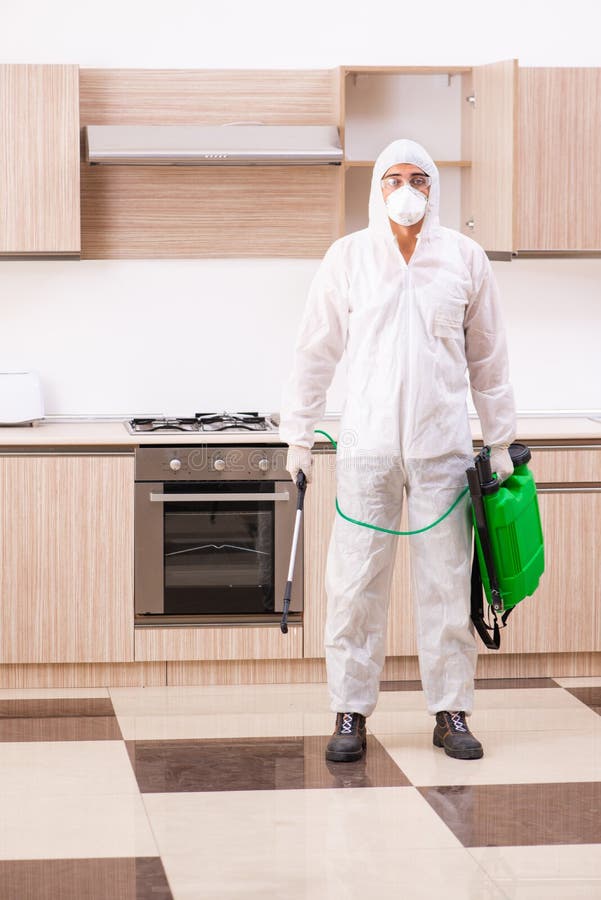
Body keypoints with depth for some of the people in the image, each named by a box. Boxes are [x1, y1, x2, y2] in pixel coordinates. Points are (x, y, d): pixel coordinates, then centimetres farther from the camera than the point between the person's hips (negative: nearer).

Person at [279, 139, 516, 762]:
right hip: (367, 446, -1)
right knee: (355, 583, -1)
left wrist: (500, 442, 10)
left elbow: (487, 358, 10)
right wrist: (297, 435, 5)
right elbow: (315, 352, 7)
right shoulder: (348, 257, 2)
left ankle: (451, 713, 15)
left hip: (443, 446, 1)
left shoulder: (464, 258, 5)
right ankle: (350, 714, 9)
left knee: (447, 582, 4)